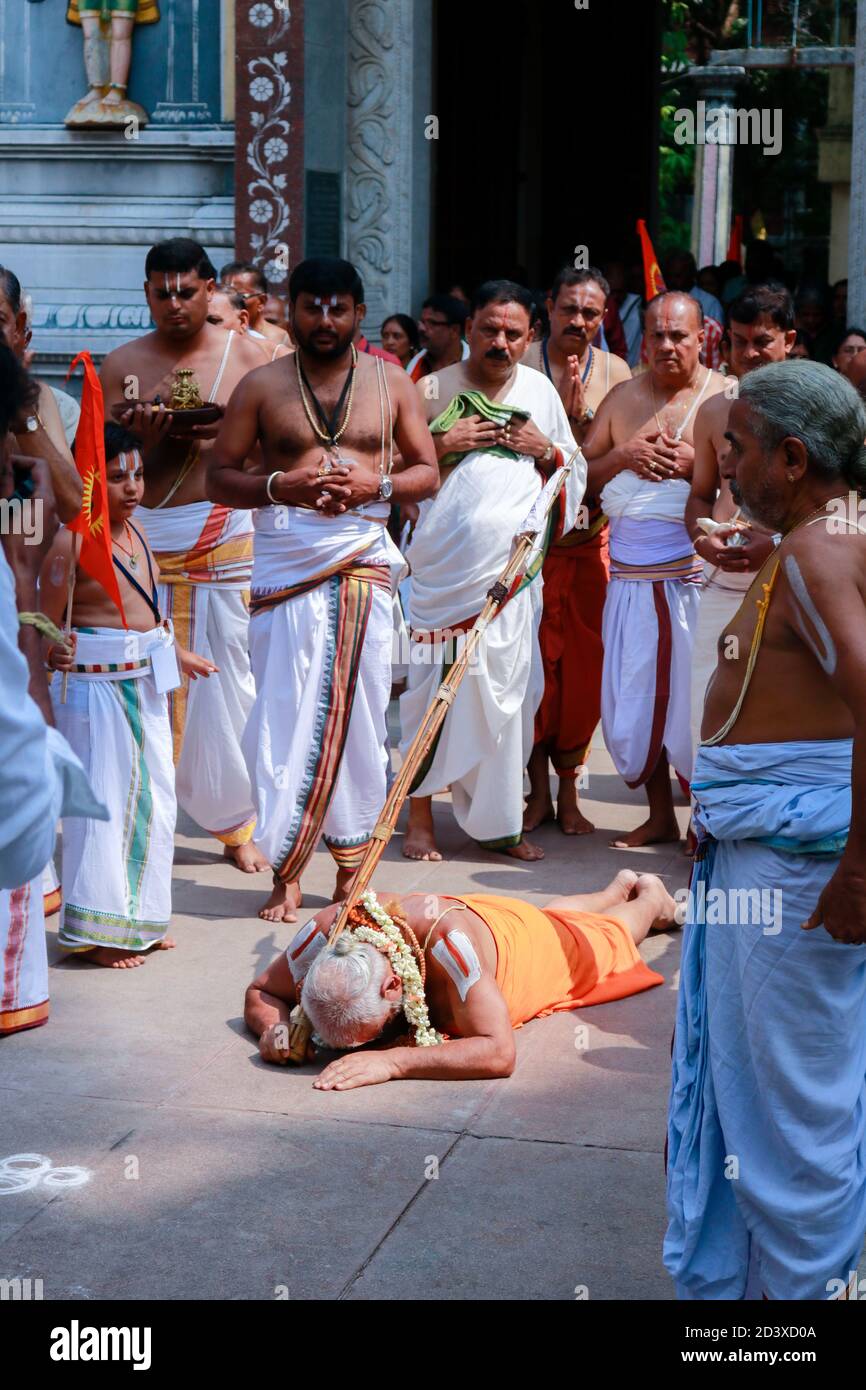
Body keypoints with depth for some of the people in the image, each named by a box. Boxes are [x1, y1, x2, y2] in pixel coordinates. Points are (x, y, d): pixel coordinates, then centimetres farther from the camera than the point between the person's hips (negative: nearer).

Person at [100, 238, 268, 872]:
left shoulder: (245, 354, 6)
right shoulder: (123, 364, 7)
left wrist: (217, 436, -13)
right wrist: (143, 435, -15)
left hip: (229, 537, 0)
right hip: (147, 538, 1)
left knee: (231, 683, 1)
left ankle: (239, 822, 13)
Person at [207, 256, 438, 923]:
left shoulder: (391, 382, 10)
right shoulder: (262, 386, 6)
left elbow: (428, 472, 12)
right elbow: (220, 476, 5)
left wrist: (376, 484, -8)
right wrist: (279, 486, -14)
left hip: (366, 563, 1)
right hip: (287, 565, -1)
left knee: (360, 716, 3)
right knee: (287, 717, -3)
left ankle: (351, 866, 15)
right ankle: (286, 873, 6)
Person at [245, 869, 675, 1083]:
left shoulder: (447, 940, -54)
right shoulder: (325, 933, -41)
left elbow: (499, 1052, -58)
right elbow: (260, 993, -24)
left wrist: (392, 1061, -65)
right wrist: (275, 1027, -47)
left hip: (528, 938, -4)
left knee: (607, 936, 32)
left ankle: (651, 897, 63)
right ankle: (619, 887, 67)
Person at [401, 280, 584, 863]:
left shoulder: (540, 389, 13)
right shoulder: (434, 390, 3)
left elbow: (578, 473, 19)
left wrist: (547, 451, -1)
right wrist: (444, 443, -12)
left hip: (513, 569, 3)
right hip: (444, 569, -3)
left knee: (509, 691, 4)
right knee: (435, 687, -2)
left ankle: (499, 819, 15)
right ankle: (421, 816, 10)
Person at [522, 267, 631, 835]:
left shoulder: (615, 372, 6)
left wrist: (581, 412, -13)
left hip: (592, 537, 2)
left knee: (585, 664, 3)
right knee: (534, 661, 0)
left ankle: (569, 791, 16)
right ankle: (539, 789, 13)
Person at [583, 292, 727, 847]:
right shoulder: (623, 396, 13)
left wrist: (695, 464, -17)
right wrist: (624, 454, -5)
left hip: (694, 566, -4)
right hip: (631, 571, 4)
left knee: (695, 693, -4)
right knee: (636, 692, 6)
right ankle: (660, 815, 17)